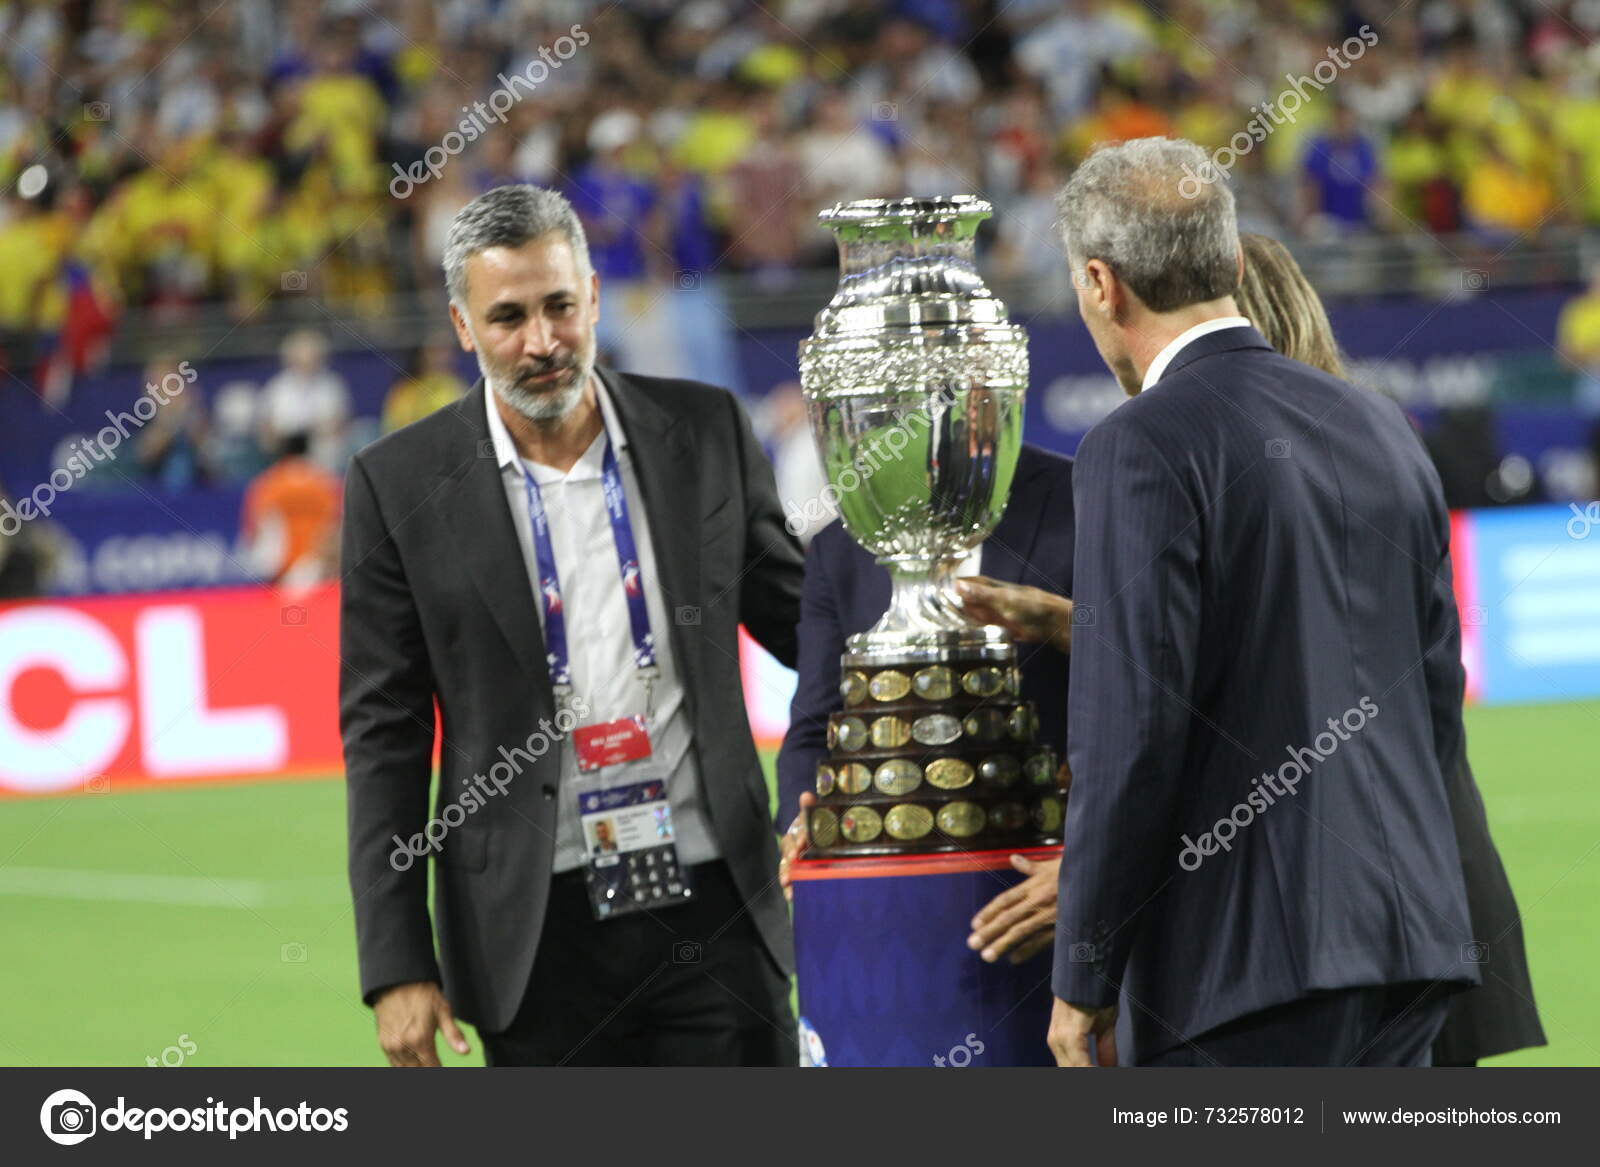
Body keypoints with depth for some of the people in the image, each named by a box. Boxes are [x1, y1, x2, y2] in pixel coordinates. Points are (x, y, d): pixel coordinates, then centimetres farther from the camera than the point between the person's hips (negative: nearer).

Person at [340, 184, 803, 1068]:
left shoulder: (705, 431, 5)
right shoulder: (401, 486, -1)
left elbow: (800, 622, 14)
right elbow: (383, 739, 0)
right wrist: (396, 967, -5)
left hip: (713, 909, 1)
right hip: (541, 931, -1)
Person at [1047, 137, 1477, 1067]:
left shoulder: (1144, 451, -10)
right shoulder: (1382, 429, 13)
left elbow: (1131, 734, -15)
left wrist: (1084, 980, -8)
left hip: (1248, 956, -8)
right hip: (1411, 946, 8)